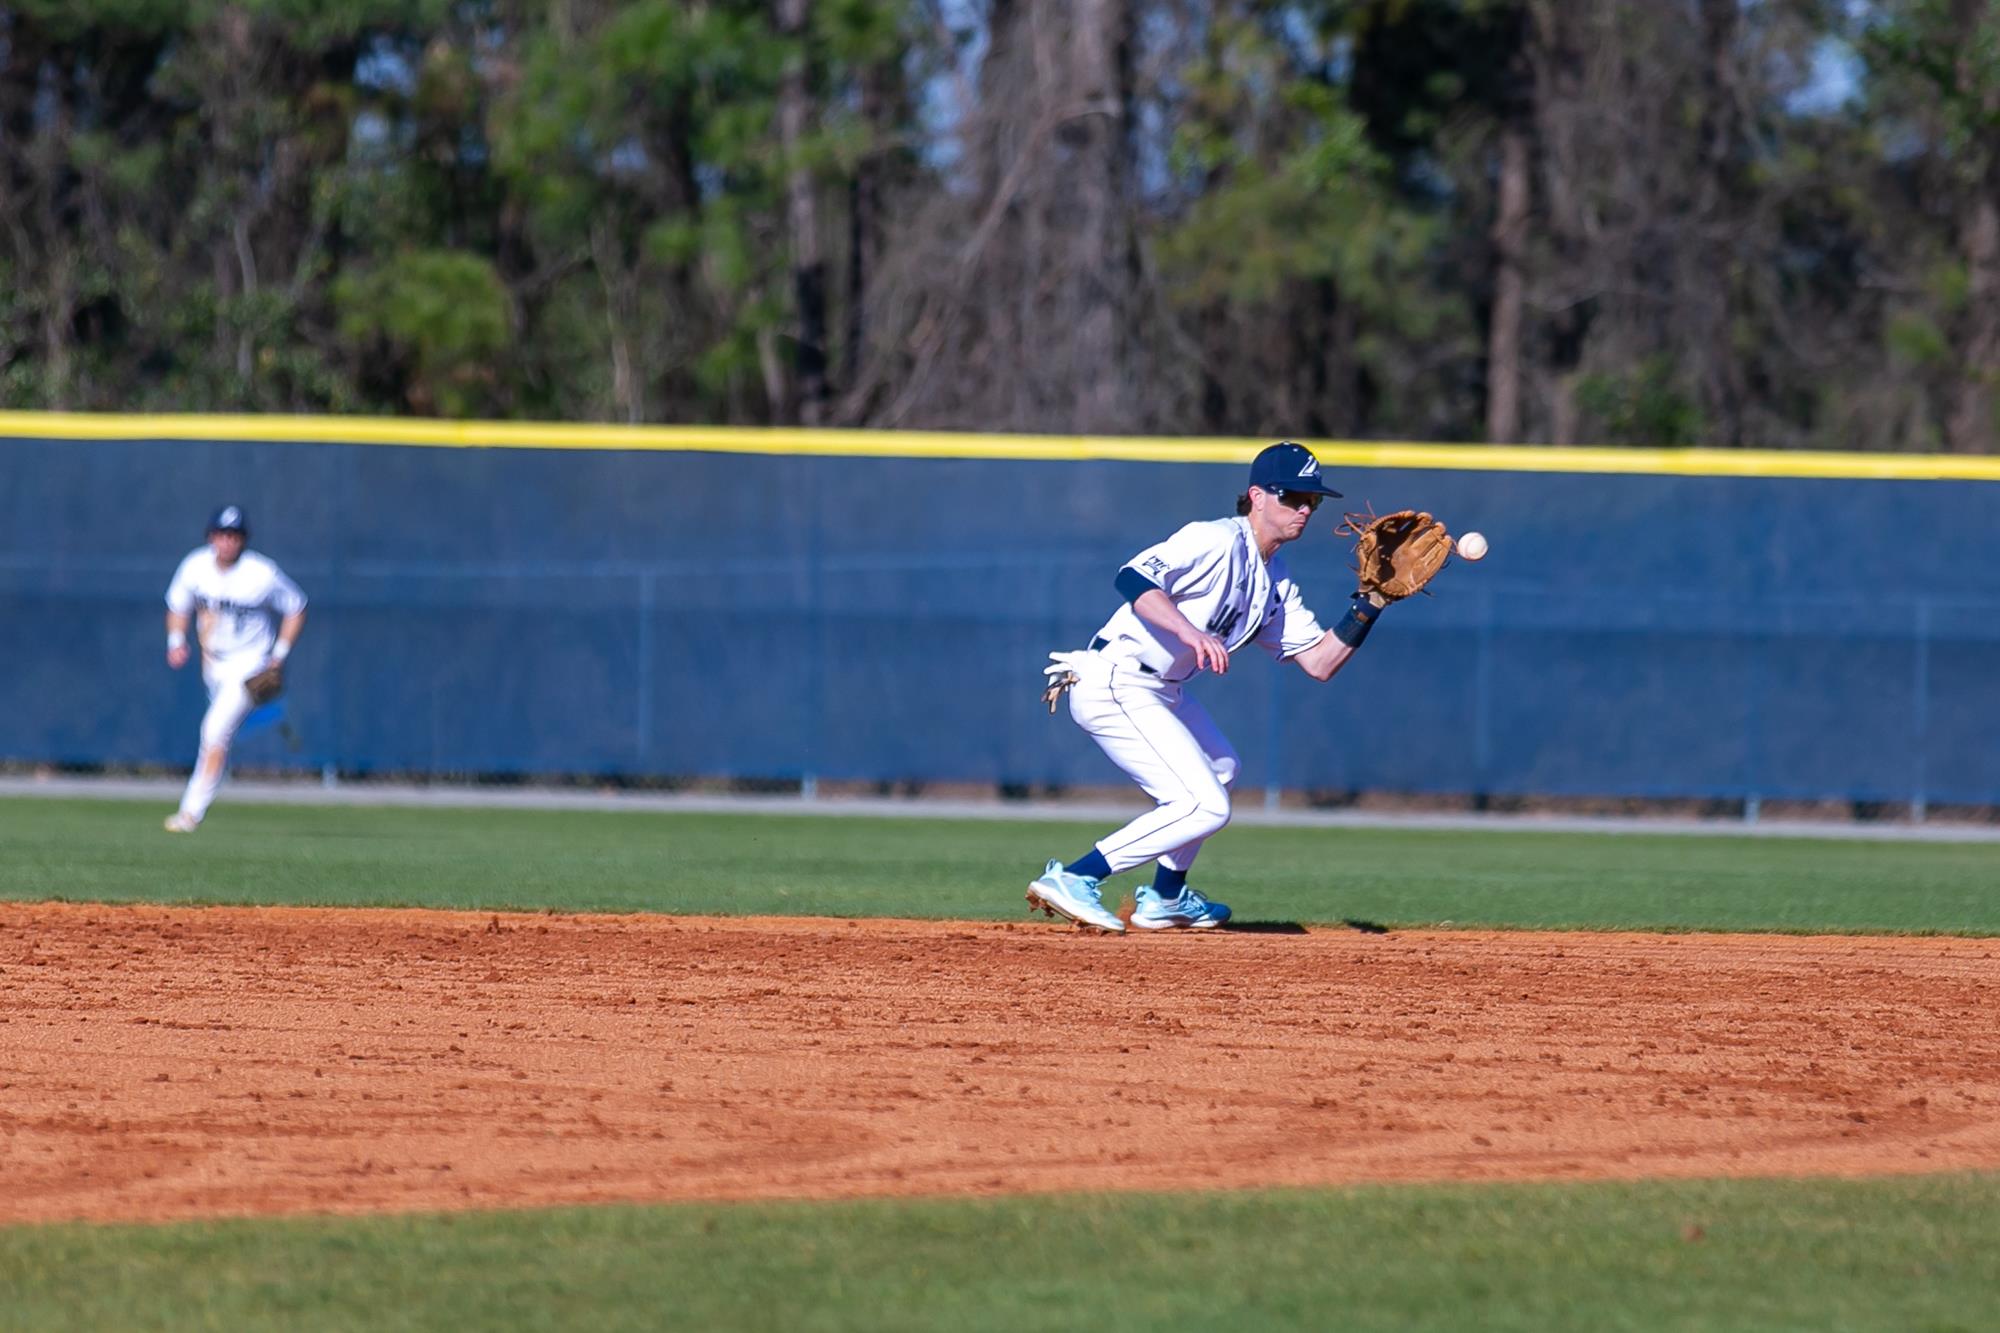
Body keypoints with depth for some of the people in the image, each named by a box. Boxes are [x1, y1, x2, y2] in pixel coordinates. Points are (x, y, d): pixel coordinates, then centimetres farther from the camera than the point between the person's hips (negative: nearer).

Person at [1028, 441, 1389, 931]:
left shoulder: (1277, 582, 12)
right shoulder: (1217, 541, -16)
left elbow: (1319, 662, 9)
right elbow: (1133, 577, -29)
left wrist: (1368, 606, -2)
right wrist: (1192, 633, -41)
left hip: (1160, 690, 10)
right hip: (1114, 684, -10)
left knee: (1219, 768, 30)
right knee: (1206, 807, -15)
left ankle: (1165, 899, 39)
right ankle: (1072, 880, -15)